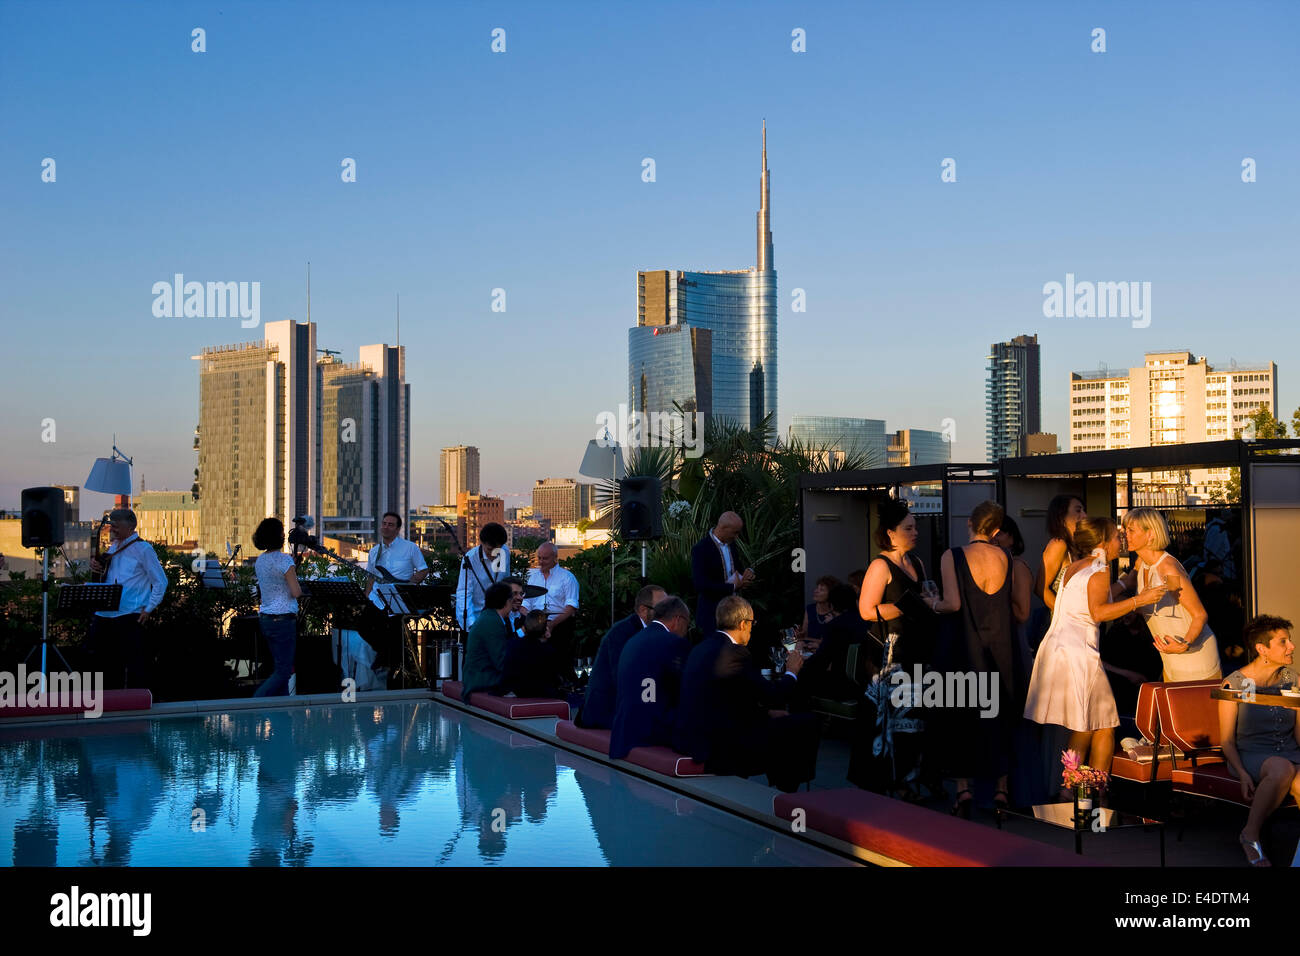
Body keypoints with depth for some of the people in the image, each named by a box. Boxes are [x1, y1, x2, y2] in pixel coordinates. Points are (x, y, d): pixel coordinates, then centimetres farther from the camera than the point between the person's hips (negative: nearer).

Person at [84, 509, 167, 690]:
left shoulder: (143, 549, -7)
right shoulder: (114, 546, 15)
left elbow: (160, 582, -6)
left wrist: (149, 608, -11)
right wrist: (97, 567, 6)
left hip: (129, 617, -8)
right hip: (104, 614, 8)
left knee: (133, 663, -7)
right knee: (103, 660, 13)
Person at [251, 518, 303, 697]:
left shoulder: (259, 560, 9)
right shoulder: (284, 560, -15)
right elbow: (296, 593, -16)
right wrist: (296, 579, 4)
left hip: (265, 619, 9)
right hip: (283, 620, -8)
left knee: (280, 667, 16)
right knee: (283, 671, -5)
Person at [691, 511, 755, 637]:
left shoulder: (730, 544, 9)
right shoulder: (701, 549, -16)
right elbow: (700, 585, -24)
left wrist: (747, 572, -1)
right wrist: (733, 587, -20)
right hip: (712, 614, -7)